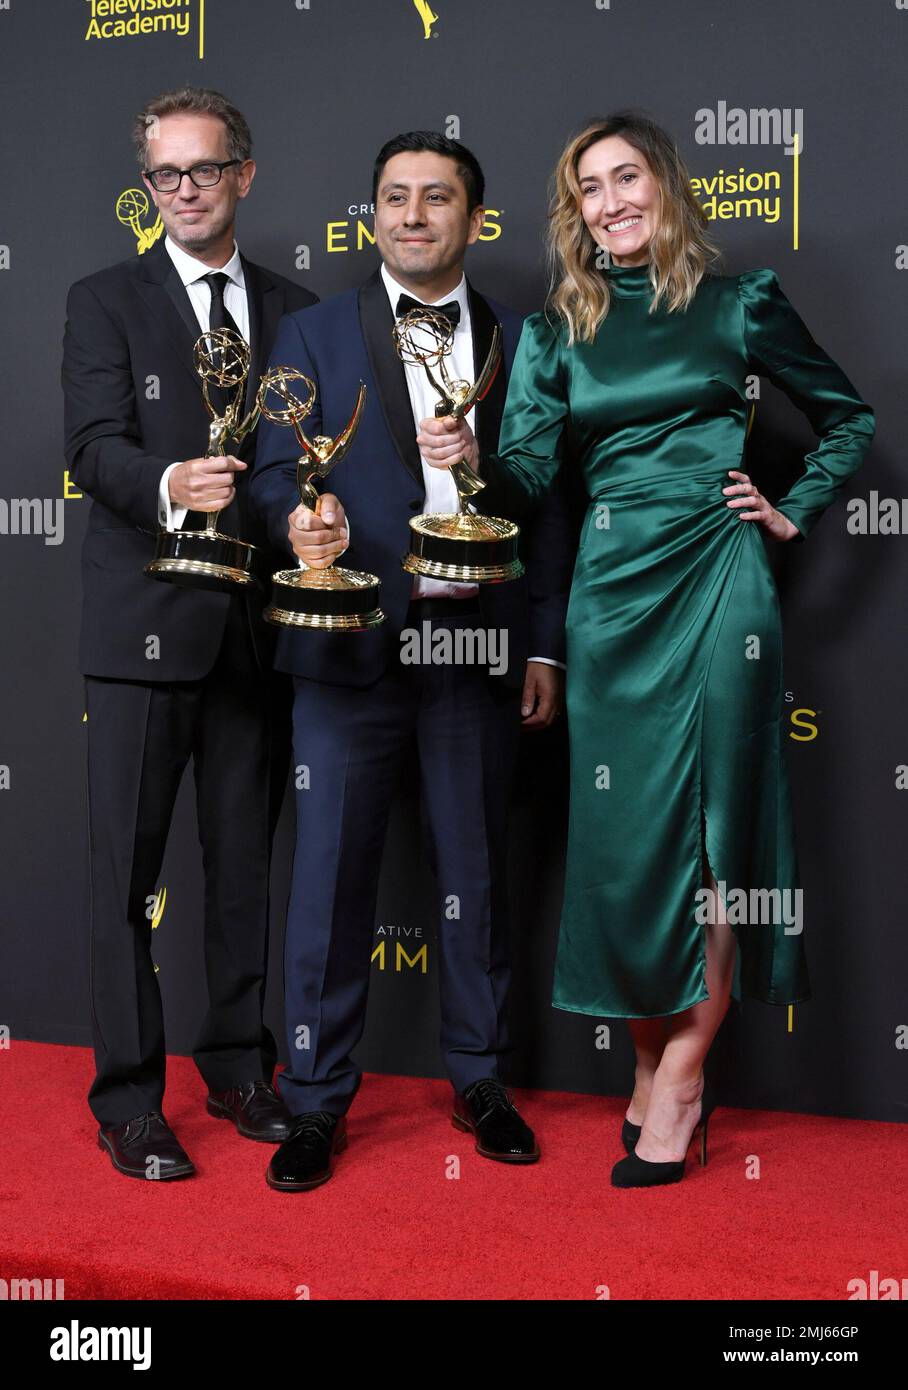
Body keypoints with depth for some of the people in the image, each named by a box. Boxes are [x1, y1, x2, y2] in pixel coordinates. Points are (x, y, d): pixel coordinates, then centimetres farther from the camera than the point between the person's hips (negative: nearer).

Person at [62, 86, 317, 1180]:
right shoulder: (104, 303, 4)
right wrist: (168, 487, -31)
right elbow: (93, 447, -10)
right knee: (125, 866, 0)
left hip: (258, 626, 3)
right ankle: (130, 1101, 11)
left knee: (245, 862, 12)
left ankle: (239, 1070, 27)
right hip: (144, 626, -3)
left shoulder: (294, 310, 13)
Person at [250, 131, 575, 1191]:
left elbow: (547, 501, 8)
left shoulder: (522, 342, 10)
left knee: (475, 870, 10)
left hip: (478, 647, 1)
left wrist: (546, 646, 3)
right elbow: (275, 470, 0)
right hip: (353, 648, -1)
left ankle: (480, 1078, 27)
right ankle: (317, 1097, 16)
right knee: (330, 874, 2)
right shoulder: (313, 335, 7)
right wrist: (299, 522, -23)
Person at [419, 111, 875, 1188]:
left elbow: (847, 419, 15)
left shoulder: (738, 303, 6)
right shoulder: (555, 329, 10)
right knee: (623, 828, 4)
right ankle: (650, 1073, 18)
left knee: (711, 825, -1)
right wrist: (470, 458, -19)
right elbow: (528, 475, 0)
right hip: (611, 591, 2)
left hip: (716, 582, -2)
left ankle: (681, 1080, 9)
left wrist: (793, 513, 5)